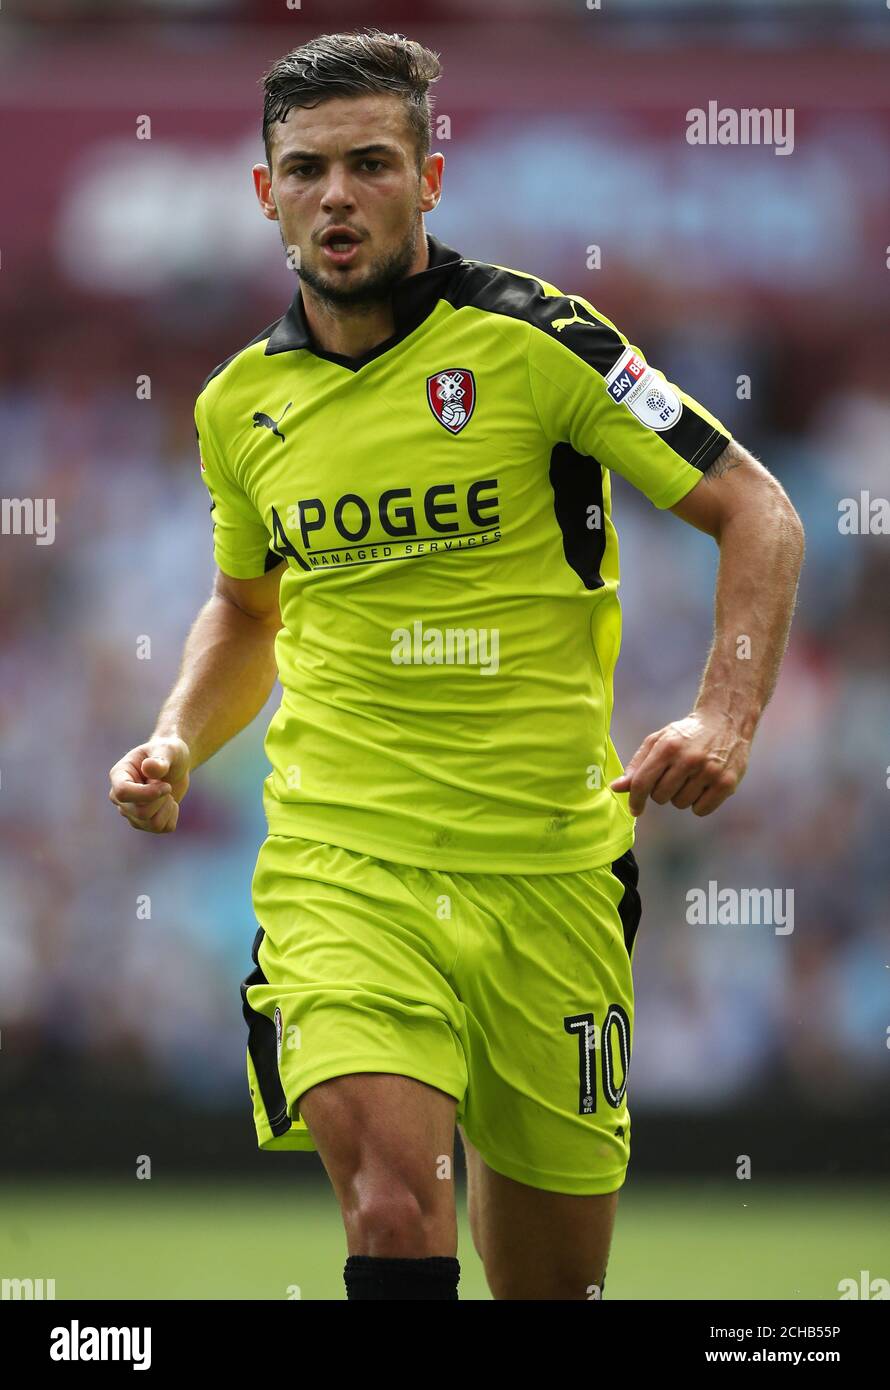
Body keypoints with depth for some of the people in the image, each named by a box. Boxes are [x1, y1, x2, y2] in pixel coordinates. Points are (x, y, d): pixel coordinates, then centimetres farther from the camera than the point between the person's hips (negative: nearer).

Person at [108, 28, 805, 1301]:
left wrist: (726, 720, -17)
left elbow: (758, 515, -2)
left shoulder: (531, 338, -6)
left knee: (553, 1276, 6)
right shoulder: (241, 401, 8)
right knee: (391, 1200, -24)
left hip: (548, 864, -1)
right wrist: (179, 745, 8)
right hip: (340, 863, 1)